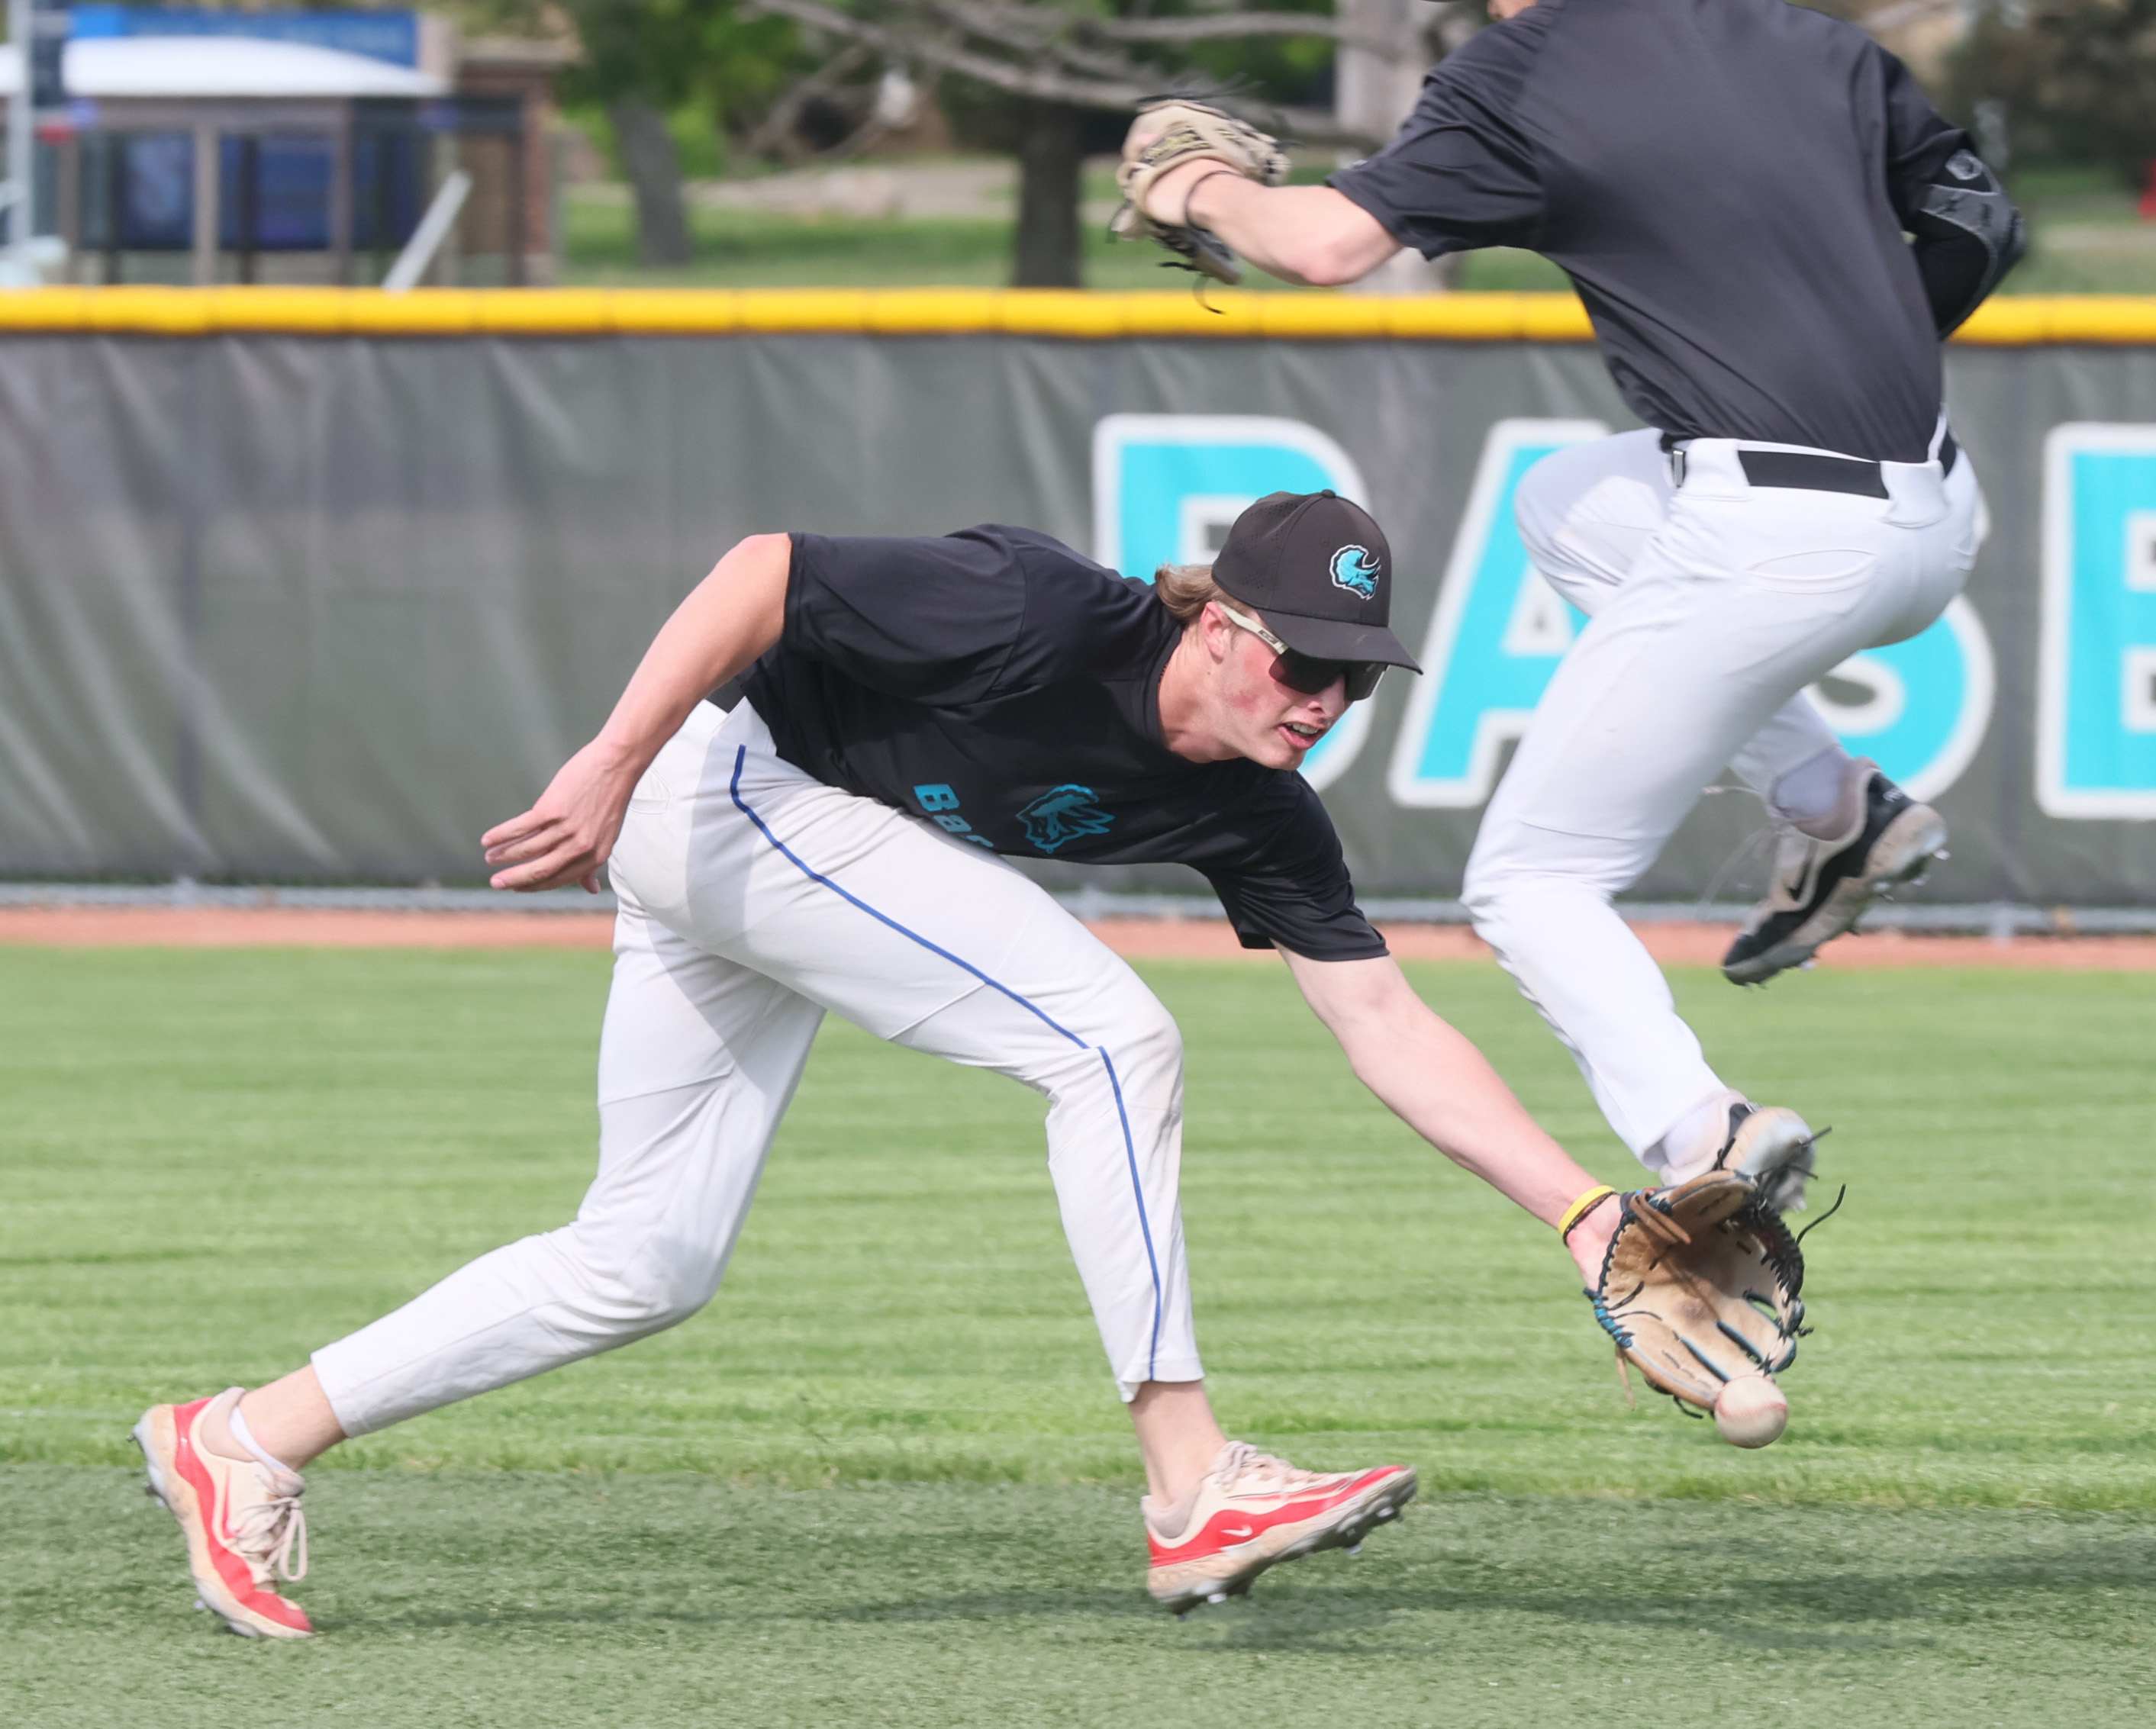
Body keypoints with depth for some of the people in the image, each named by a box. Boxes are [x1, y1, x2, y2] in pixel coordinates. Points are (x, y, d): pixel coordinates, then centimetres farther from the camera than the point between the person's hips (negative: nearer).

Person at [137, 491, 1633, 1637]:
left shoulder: (1256, 817, -6)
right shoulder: (1047, 621, -28)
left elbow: (1391, 1030, -5)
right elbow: (765, 568, -26)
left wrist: (1585, 1213, -12)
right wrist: (614, 765, -32)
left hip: (814, 844, 9)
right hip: (727, 795, -9)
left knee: (649, 1268, 11)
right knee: (1111, 1039, -20)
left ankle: (248, 1443, 17)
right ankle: (1194, 1493, -21)